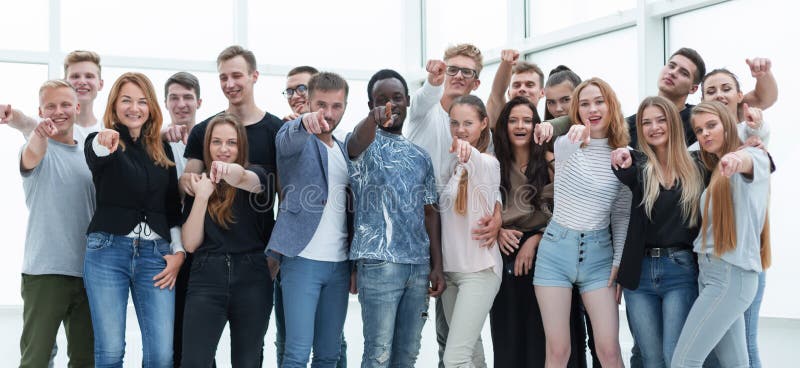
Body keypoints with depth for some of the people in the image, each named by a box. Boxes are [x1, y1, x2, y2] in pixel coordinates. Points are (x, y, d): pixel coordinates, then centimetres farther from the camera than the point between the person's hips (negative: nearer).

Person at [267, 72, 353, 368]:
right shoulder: (297, 139, -1)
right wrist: (306, 123, -51)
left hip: (339, 263, 6)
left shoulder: (345, 151, 17)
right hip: (303, 260, -6)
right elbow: (287, 140, -27)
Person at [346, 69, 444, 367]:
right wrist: (373, 118, -49)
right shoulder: (367, 143, 0)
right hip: (379, 262, -6)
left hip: (419, 264, 6)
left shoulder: (420, 156, 17)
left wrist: (437, 265, 7)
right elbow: (356, 144, -26)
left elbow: (430, 212, 16)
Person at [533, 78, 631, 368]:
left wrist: (619, 262, 1)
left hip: (599, 253, 1)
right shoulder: (566, 144, -3)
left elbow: (622, 215, 8)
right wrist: (576, 137, -54)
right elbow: (562, 151, -31)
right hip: (556, 249, -1)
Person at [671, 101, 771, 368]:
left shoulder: (756, 157, -6)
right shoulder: (715, 171, 20)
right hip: (710, 271, 8)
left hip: (731, 275, -8)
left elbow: (749, 159, -30)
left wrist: (738, 159, -56)